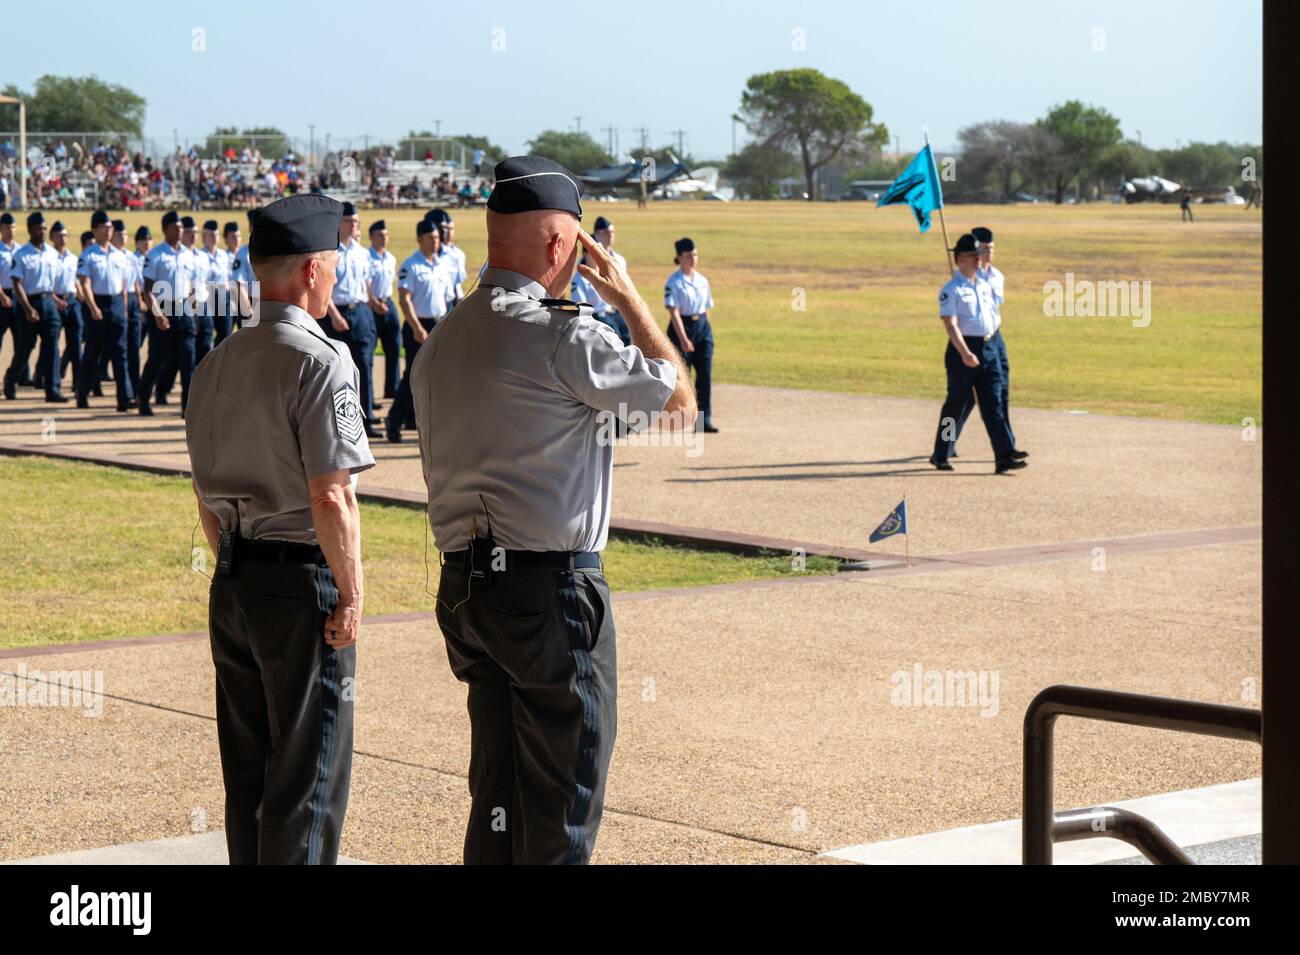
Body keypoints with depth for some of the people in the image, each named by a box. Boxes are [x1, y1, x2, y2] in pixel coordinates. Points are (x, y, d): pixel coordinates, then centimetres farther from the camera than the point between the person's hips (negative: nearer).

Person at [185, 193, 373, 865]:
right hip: (302, 582, -7)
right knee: (307, 778, 1)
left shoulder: (216, 362, 9)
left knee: (246, 767, 16)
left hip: (233, 583, 7)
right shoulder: (320, 361, -15)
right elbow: (330, 495, -20)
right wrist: (351, 590, -11)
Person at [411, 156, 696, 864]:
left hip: (462, 584, 8)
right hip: (551, 586, -8)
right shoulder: (562, 335, -14)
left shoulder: (441, 341, 12)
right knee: (564, 793, -1)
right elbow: (680, 400, -4)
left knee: (496, 786, 14)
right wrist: (629, 298, 5)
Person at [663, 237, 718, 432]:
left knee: (705, 373, -1)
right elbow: (673, 312, -15)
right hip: (681, 327, -5)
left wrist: (706, 332, 10)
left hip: (702, 328, 5)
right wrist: (683, 339, -23)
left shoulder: (702, 281, 11)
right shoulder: (674, 282, -9)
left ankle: (705, 418, 0)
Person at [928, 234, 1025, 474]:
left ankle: (1004, 457, -8)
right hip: (962, 349, -6)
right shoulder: (951, 290, -9)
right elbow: (951, 324, -18)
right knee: (955, 404, 3)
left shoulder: (985, 286, 13)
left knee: (993, 404, -2)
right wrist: (965, 353, -28)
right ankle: (940, 455, 18)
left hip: (989, 348, 6)